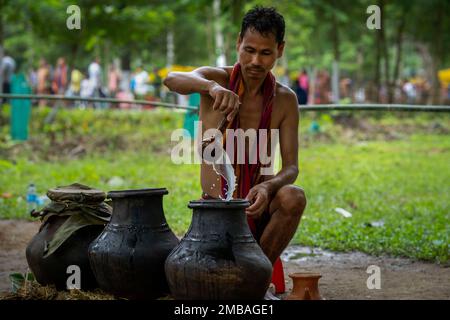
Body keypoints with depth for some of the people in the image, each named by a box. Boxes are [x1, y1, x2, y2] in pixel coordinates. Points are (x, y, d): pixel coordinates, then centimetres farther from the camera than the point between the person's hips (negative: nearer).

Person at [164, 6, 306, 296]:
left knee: (293, 197, -33)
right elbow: (172, 80, -31)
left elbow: (291, 168, -7)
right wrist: (212, 87, -53)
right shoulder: (216, 79, -7)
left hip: (255, 206, 2)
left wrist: (267, 187, -31)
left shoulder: (285, 100, -2)